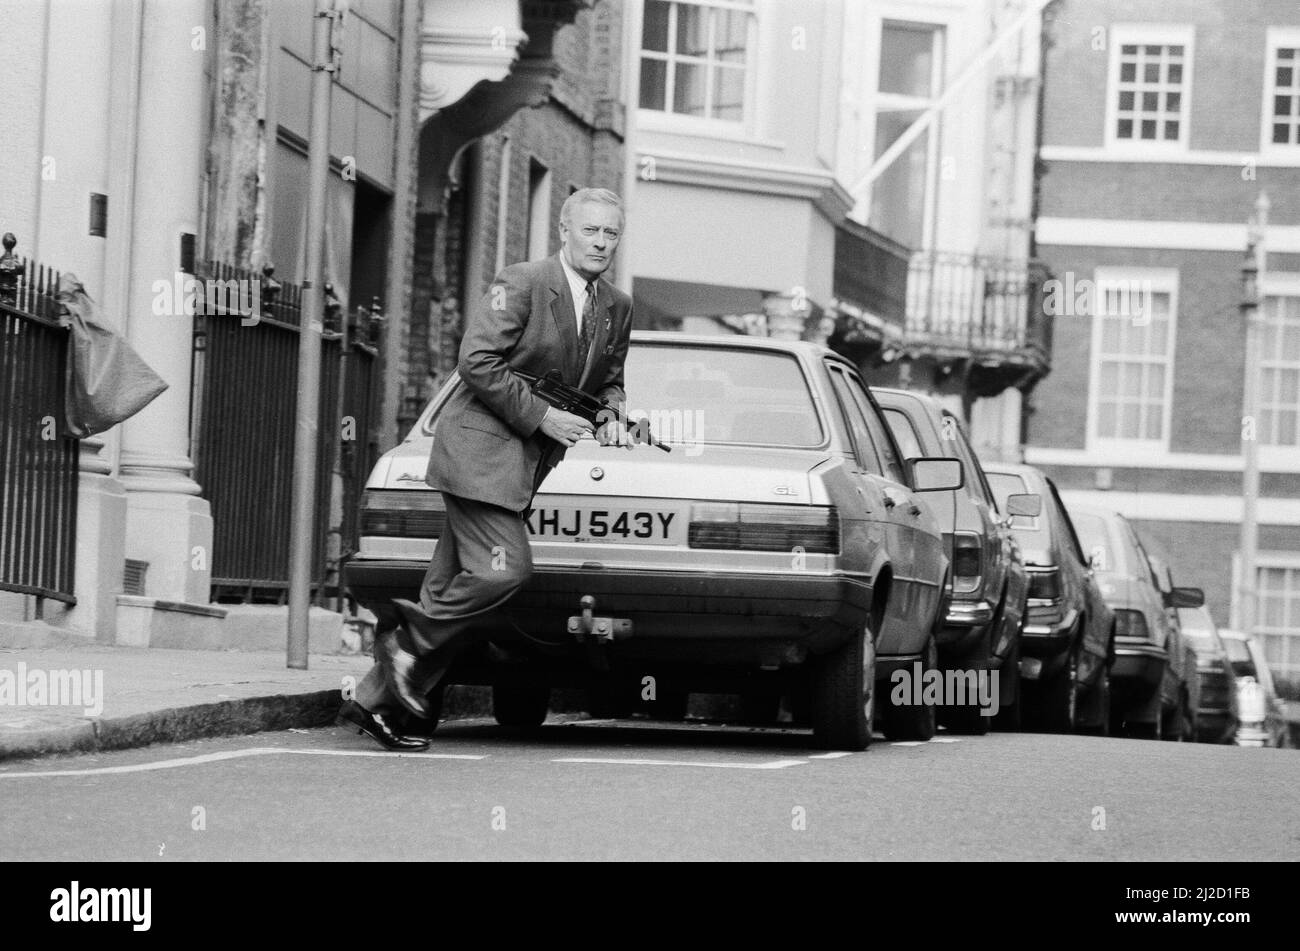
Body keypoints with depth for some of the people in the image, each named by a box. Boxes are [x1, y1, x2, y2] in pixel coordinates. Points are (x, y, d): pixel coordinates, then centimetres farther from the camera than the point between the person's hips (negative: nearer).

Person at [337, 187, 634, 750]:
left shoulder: (617, 308, 13)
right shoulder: (521, 286, -11)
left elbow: (608, 382, 26)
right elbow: (476, 361, -16)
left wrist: (611, 415, 3)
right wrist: (540, 416, -17)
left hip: (527, 459, 8)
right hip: (482, 448, -8)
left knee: (452, 587, 4)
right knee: (504, 568, -21)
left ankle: (375, 702, 7)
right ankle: (409, 635, -1)